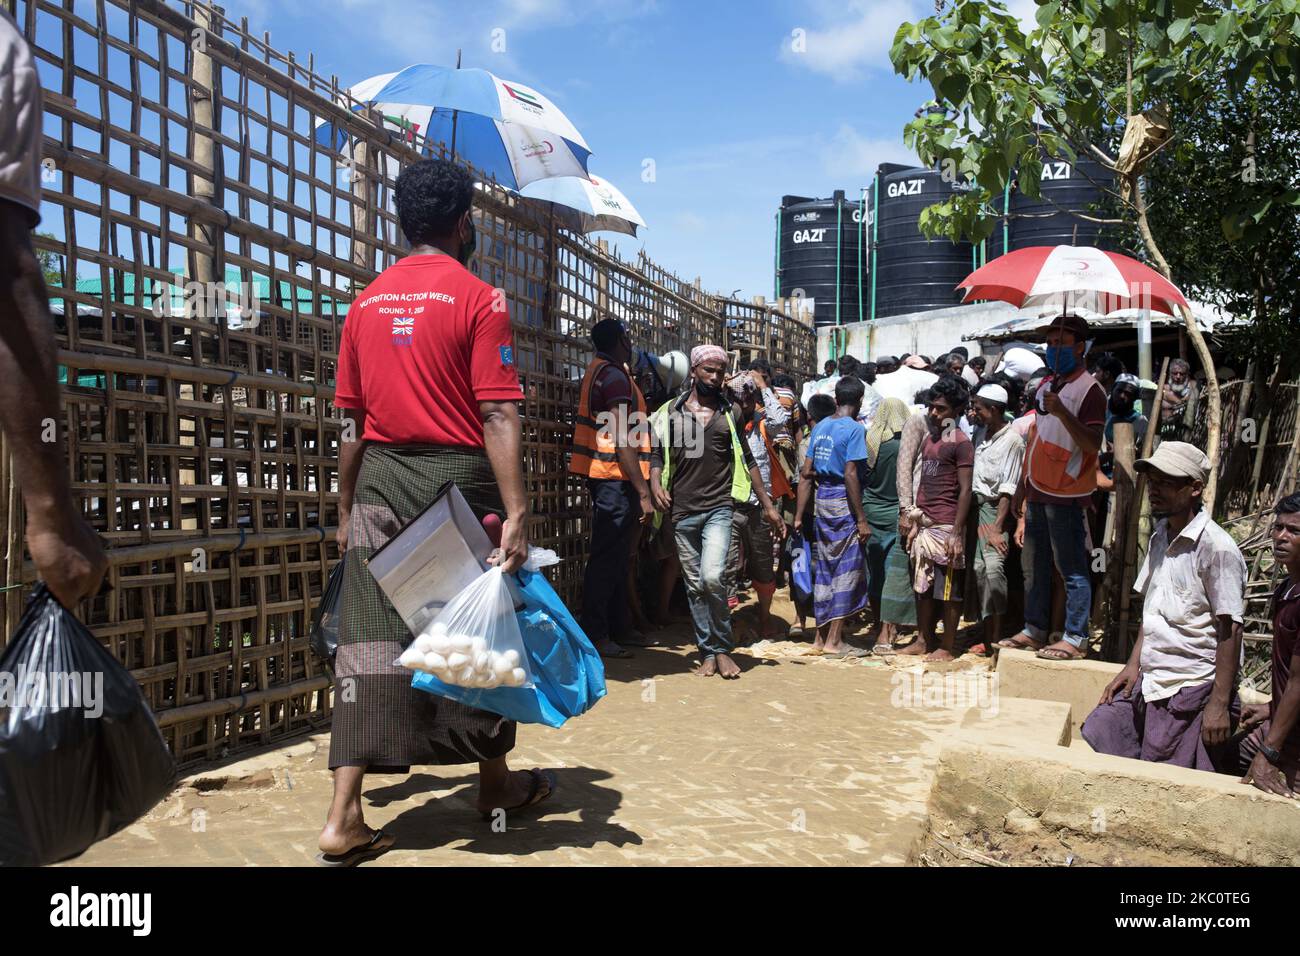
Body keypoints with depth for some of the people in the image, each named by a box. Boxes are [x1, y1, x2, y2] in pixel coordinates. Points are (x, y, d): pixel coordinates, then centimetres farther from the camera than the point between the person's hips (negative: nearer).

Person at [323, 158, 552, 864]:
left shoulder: (366, 303, 10)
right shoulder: (478, 299, -6)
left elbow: (351, 421, 12)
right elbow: (497, 416, -14)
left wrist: (346, 510, 18)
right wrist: (516, 512, -15)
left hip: (379, 480, 4)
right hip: (457, 476, -4)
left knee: (370, 639, 5)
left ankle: (343, 817, 4)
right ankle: (495, 782, 28)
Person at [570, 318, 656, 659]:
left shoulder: (597, 371, 17)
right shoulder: (615, 376, -13)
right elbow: (623, 441, -20)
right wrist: (643, 492, -21)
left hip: (604, 477, 10)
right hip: (616, 477, -10)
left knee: (615, 556, 16)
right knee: (609, 557, -6)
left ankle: (617, 629, 25)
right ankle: (596, 635, -1)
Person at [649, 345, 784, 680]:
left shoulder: (730, 412, 11)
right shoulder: (670, 413, 8)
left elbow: (747, 461, 13)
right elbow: (657, 456, 8)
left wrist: (768, 506, 9)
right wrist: (656, 484, -14)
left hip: (719, 507, -1)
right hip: (683, 511, 1)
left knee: (712, 576, -18)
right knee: (695, 586, 5)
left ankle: (722, 648, 0)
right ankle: (708, 652, 18)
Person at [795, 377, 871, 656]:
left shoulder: (820, 427, 11)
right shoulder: (854, 428, -9)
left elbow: (806, 473, 10)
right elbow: (850, 475, -17)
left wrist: (799, 515, 13)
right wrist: (861, 520, -14)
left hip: (821, 499, 7)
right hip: (842, 501, -7)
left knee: (824, 568, 13)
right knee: (847, 570, 1)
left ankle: (821, 637, 20)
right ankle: (834, 640, 4)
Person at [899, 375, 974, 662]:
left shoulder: (960, 442, -8)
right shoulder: (928, 439, 14)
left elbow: (965, 490, -12)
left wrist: (957, 533, -17)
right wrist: (914, 522, 14)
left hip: (946, 527, -7)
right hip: (925, 525, 8)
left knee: (949, 589, 2)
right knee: (923, 586, 12)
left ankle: (946, 648, 10)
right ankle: (924, 641, 23)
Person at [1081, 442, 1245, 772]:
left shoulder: (1217, 547, -15)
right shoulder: (1160, 538, 11)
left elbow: (1230, 631, -15)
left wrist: (1219, 704, -16)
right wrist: (1133, 665, 10)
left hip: (1193, 689, -8)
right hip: (1149, 681, 8)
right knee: (1096, 736, 6)